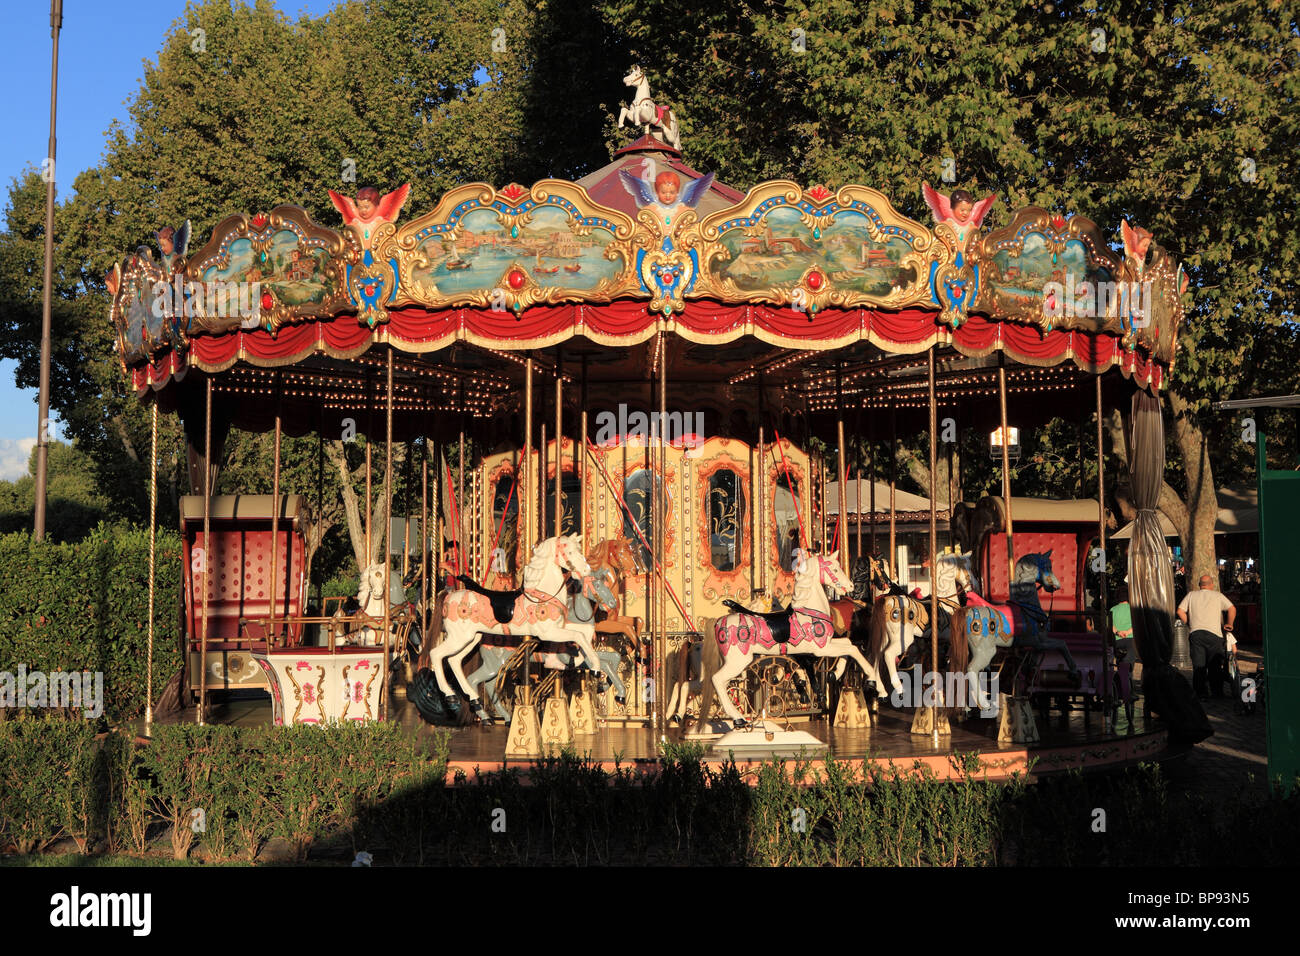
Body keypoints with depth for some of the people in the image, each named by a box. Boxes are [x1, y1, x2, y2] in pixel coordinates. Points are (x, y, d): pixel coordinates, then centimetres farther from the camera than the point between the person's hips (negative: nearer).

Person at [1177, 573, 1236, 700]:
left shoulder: (1191, 595, 14)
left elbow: (1180, 611, 6)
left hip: (1195, 633, 1)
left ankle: (1200, 693, -1)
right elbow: (1232, 609, 1)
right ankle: (1217, 692, 9)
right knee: (1215, 665, 6)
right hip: (1214, 633, -1)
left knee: (1198, 666, 1)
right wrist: (1229, 625, 13)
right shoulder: (1217, 596, 10)